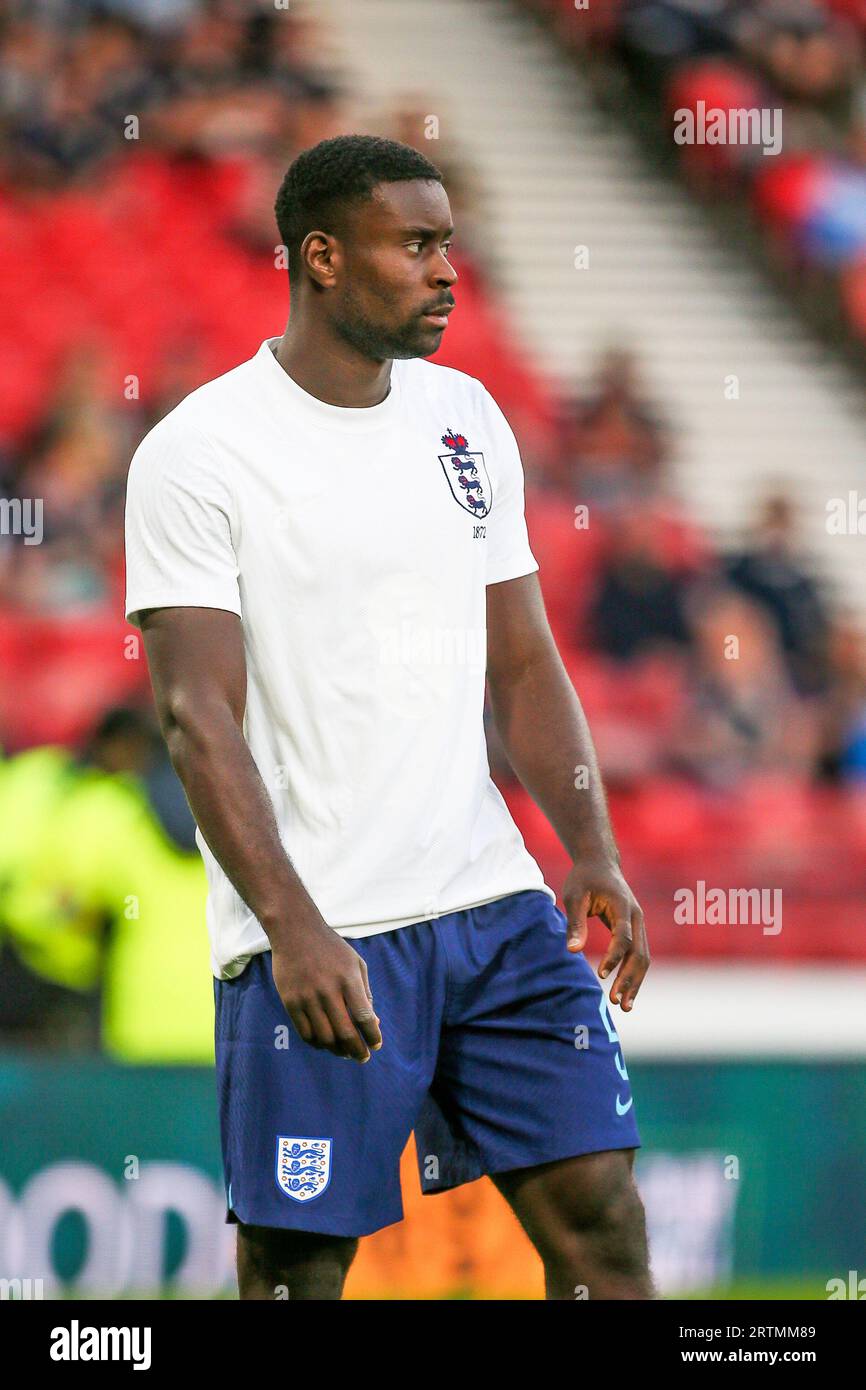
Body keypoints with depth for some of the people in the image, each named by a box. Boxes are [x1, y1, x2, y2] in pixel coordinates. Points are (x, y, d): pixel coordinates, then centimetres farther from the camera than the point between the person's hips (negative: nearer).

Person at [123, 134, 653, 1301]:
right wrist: (294, 928, -24)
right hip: (316, 939, -5)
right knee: (297, 1264, -1)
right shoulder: (199, 452, -8)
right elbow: (199, 716, -14)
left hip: (499, 908, 6)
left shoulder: (467, 418, 11)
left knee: (601, 1215, 0)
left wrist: (594, 854, 1)